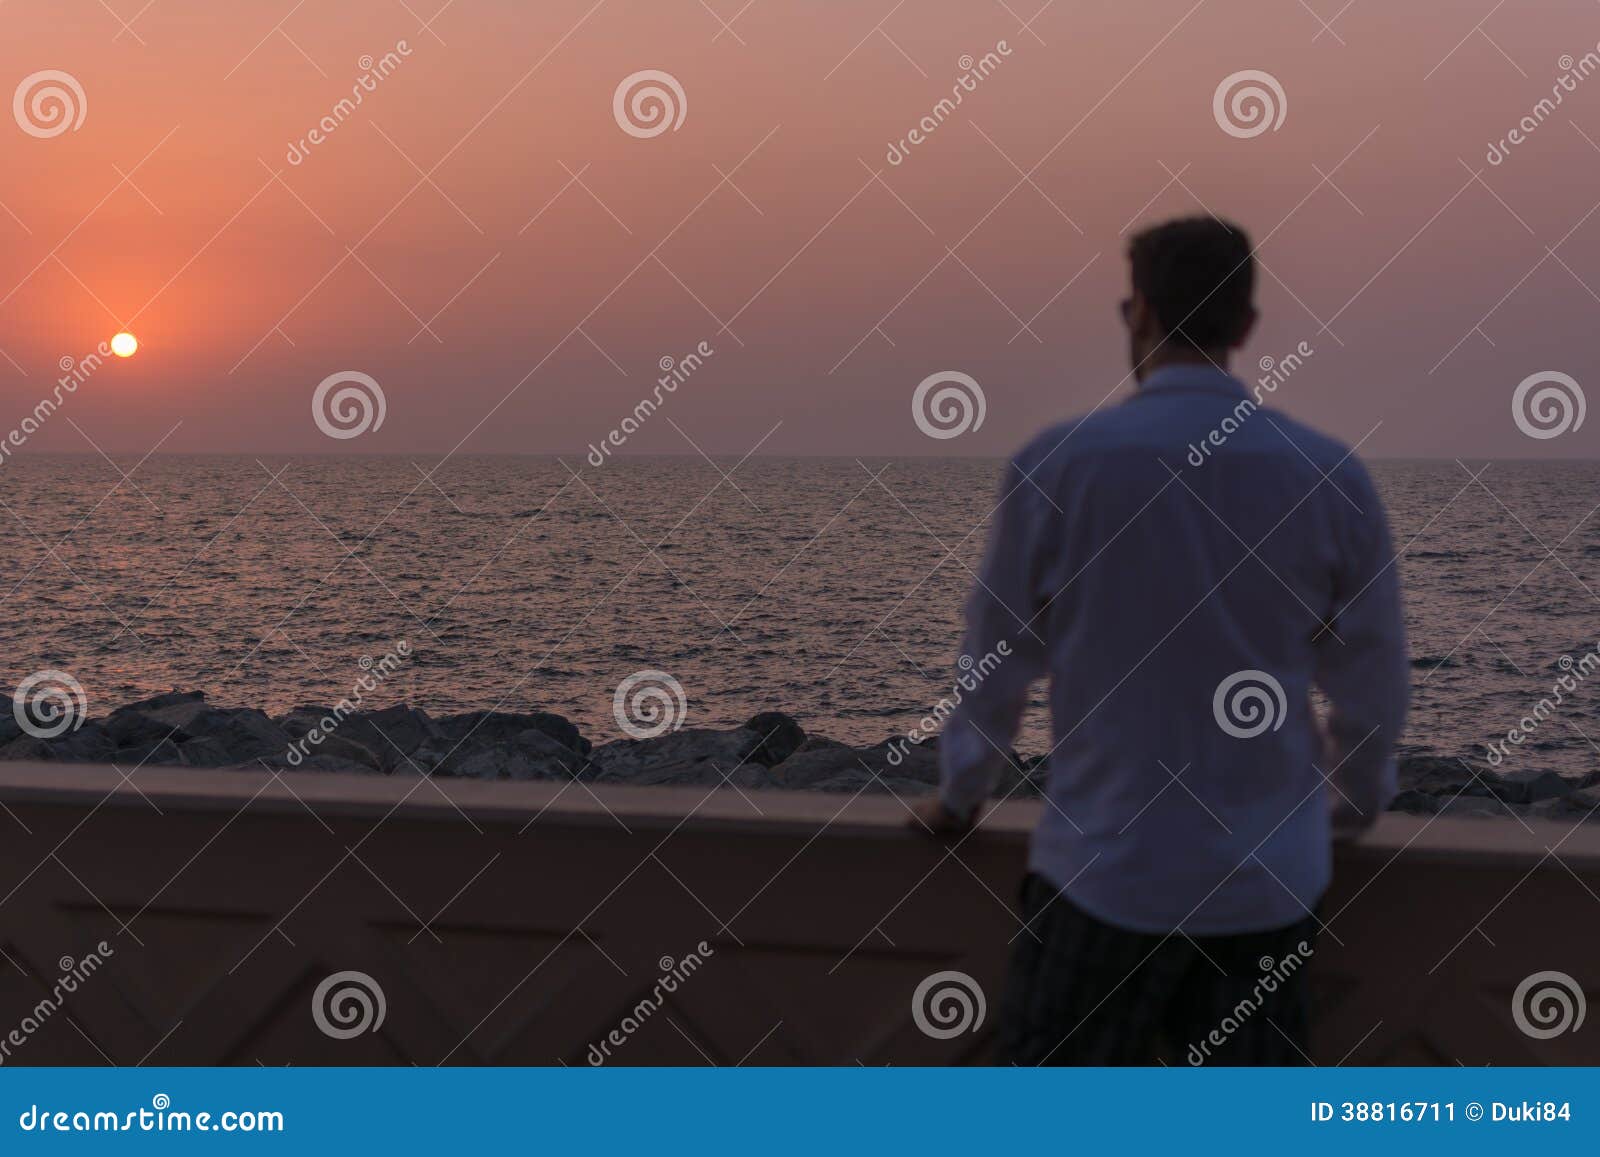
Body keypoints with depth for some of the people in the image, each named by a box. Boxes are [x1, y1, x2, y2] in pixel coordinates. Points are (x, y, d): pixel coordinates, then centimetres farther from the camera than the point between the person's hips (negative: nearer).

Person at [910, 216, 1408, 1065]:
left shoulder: (1055, 467, -11)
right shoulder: (1330, 477, -5)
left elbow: (994, 666, 0)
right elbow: (1372, 685, 5)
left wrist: (959, 797, 18)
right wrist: (1353, 804, 24)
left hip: (1104, 873, -2)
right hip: (1270, 878, 2)